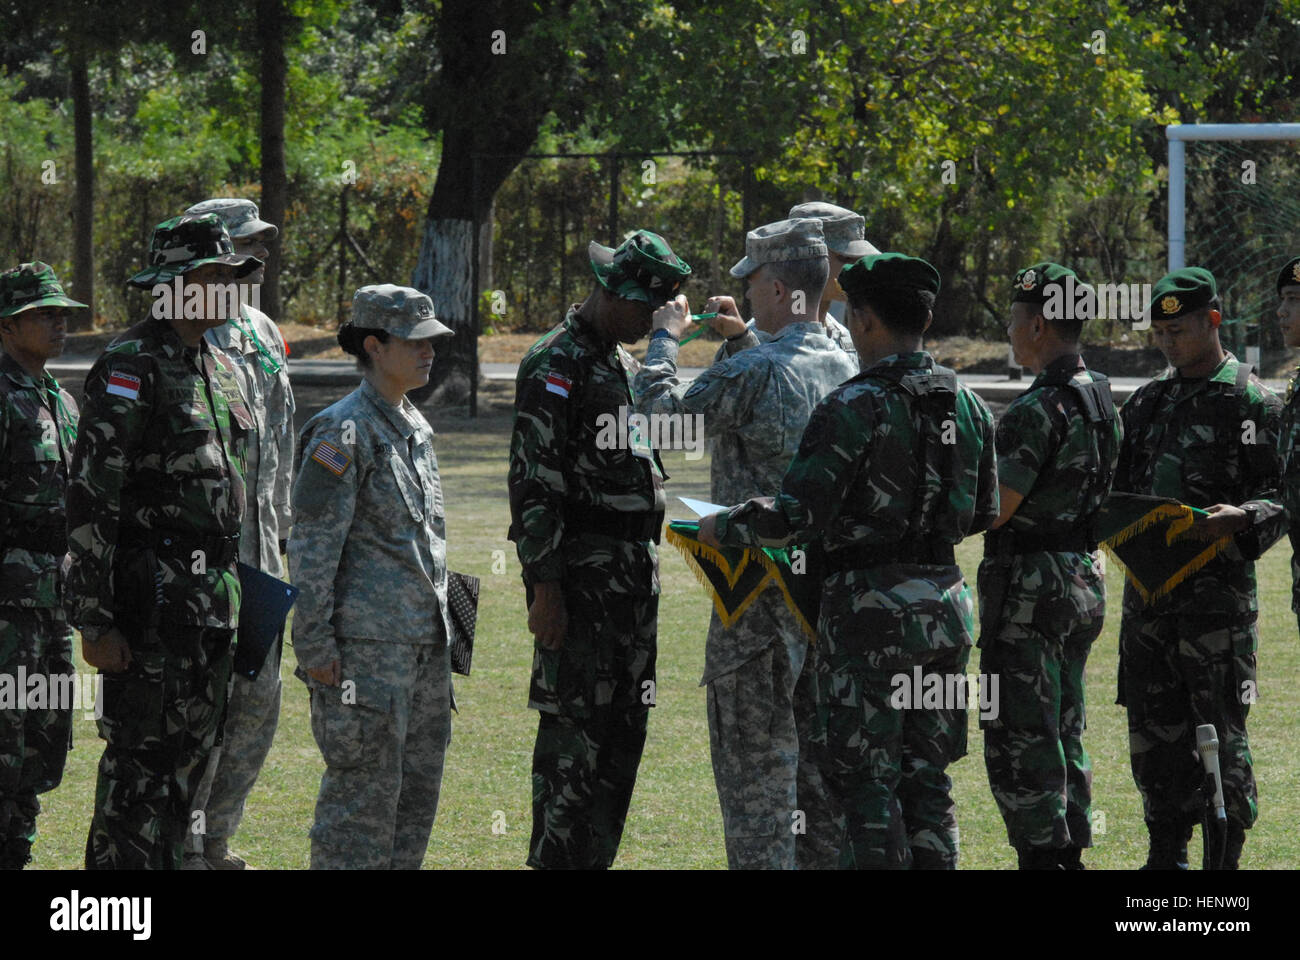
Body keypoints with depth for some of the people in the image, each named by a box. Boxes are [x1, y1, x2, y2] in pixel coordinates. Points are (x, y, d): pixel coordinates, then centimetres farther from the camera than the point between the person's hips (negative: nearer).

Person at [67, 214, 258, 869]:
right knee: (140, 758, -7)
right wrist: (94, 621, -19)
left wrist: (232, 591, 21)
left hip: (211, 598, 8)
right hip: (151, 595, -8)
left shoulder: (215, 369, 15)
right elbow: (88, 498, -16)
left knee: (190, 753, 12)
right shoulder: (130, 367, -13)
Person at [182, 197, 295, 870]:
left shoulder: (264, 334, 15)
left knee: (259, 701, 11)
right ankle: (182, 846, 1)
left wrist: (282, 526, 21)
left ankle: (214, 839, 21)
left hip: (258, 547, 8)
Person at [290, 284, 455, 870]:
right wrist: (315, 645, -18)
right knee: (363, 789, -8)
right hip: (367, 643, -9)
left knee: (418, 789, 11)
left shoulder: (416, 427, 15)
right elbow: (312, 544, -14)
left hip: (424, 640, 9)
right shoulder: (344, 430, -11)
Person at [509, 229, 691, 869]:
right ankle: (554, 862, -5)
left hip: (635, 574, 9)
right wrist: (545, 588, -20)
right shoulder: (555, 366, -11)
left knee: (625, 726, 10)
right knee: (575, 727, -8)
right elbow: (535, 482, -17)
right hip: (582, 571, -9)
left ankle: (595, 858, 16)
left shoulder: (625, 365, 18)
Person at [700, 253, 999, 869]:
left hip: (869, 607, -7)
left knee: (868, 780, -1)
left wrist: (723, 529, -3)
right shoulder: (967, 407, 7)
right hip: (945, 604, 7)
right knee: (927, 776, 13)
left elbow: (797, 516, -19)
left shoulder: (854, 408, -15)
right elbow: (982, 514, 17)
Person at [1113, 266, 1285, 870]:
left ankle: (1225, 859, 2)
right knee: (1154, 728, 9)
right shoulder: (1147, 404, 15)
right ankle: (1167, 855, 18)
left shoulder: (1251, 403, -5)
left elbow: (1286, 497, -7)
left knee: (1219, 730, -4)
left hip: (1218, 588, -6)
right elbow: (1122, 485, 23)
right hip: (1147, 584, 6)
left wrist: (1240, 518, -26)